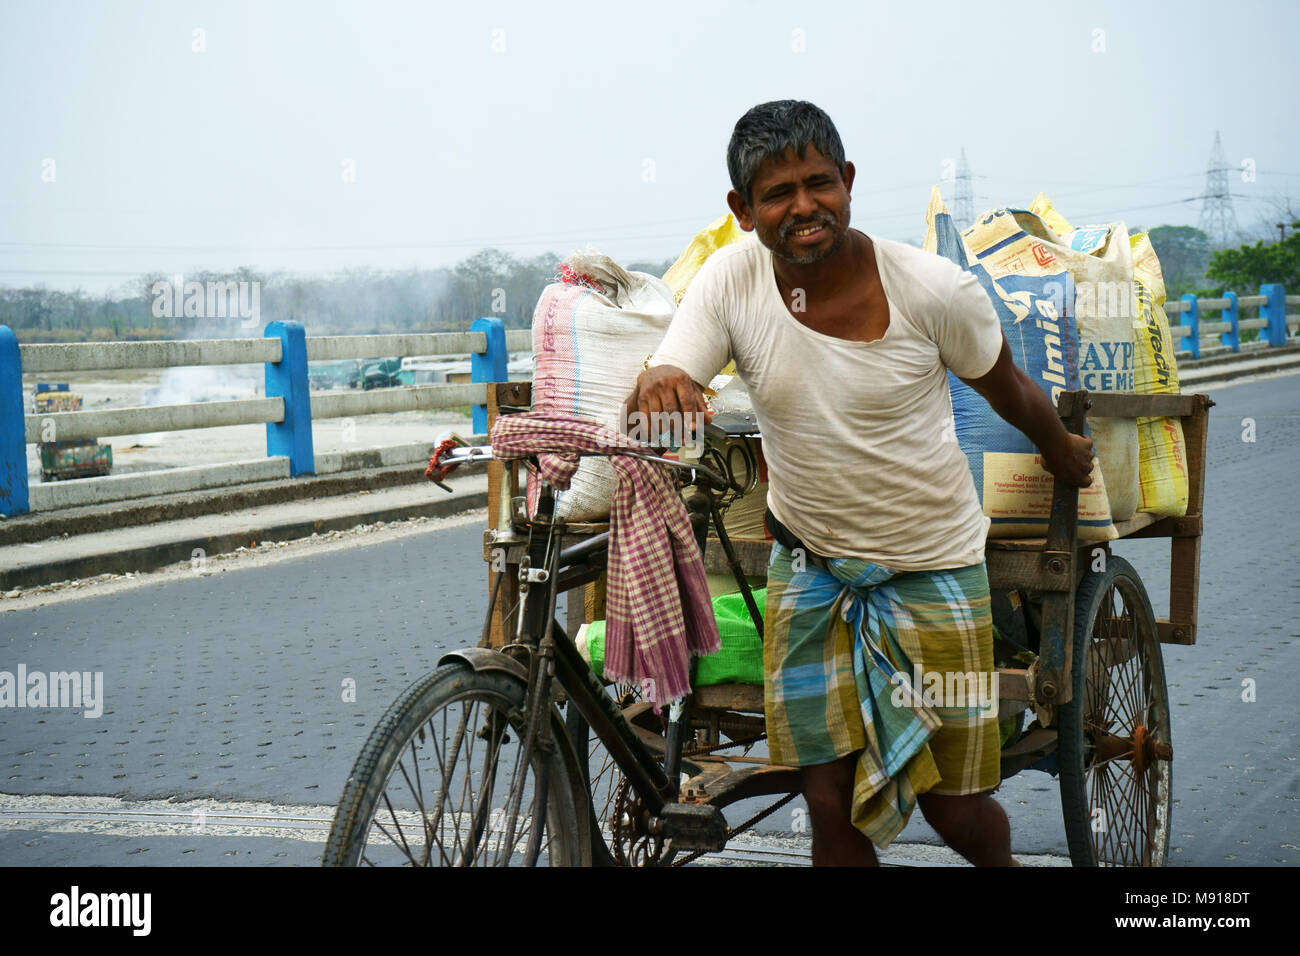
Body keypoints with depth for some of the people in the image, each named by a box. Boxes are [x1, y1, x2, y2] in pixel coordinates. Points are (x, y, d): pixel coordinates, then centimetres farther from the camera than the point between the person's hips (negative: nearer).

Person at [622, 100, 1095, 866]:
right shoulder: (731, 280, -13)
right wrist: (658, 390, -44)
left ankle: (1000, 862, 41)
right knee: (832, 803, -1)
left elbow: (1007, 387, 0)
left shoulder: (934, 289, -18)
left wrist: (1063, 451, 17)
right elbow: (662, 385, -20)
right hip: (810, 567, 2)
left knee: (954, 807, 8)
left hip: (933, 566, -1)